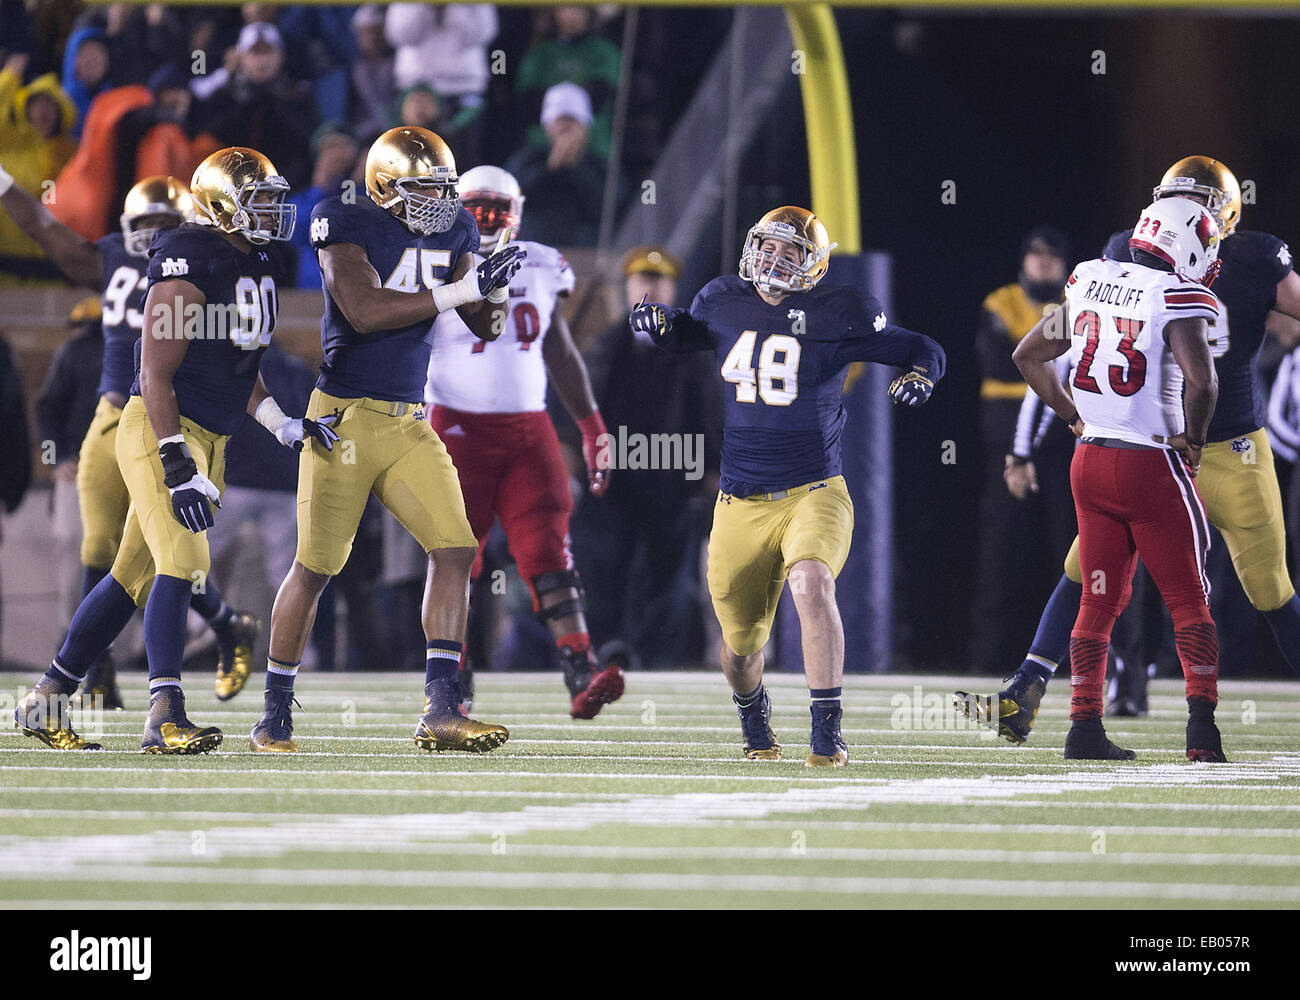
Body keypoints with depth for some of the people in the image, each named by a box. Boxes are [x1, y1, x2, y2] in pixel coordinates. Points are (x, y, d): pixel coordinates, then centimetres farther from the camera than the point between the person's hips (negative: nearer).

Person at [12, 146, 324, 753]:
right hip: (160, 431, -9)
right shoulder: (189, 266, -17)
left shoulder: (259, 267, 11)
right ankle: (165, 716, -24)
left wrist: (284, 426, 10)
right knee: (183, 565, -20)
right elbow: (157, 374, -19)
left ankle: (47, 701, 22)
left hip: (208, 439, 9)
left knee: (136, 577, 13)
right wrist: (178, 465, -26)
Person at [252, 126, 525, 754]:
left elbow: (485, 329, 14)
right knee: (315, 565, -1)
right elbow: (365, 311, -24)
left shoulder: (451, 232, 8)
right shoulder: (349, 227, -11)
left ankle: (440, 712, -7)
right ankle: (274, 716, 11)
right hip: (345, 416, -6)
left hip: (410, 423, 6)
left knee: (455, 549, -7)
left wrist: (495, 294, -11)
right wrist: (465, 289, -23)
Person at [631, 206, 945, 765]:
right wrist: (657, 323, 2)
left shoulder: (836, 315, -6)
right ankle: (754, 720, 46)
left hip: (813, 492, -3)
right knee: (741, 644, 10)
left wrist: (921, 374, -19)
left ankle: (828, 730, -26)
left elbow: (921, 350, 3)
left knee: (811, 583, -34)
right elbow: (686, 335, 24)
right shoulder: (723, 303, 3)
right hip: (742, 503, 3)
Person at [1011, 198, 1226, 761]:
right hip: (1152, 463, -5)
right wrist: (1193, 441, -11)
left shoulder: (1088, 283, 7)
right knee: (1189, 601, 5)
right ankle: (1202, 725, -3)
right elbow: (1200, 378, -27)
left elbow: (1027, 356, 17)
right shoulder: (1176, 299, -13)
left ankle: (1085, 725, 7)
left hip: (1090, 459, 5)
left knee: (1099, 601, 12)